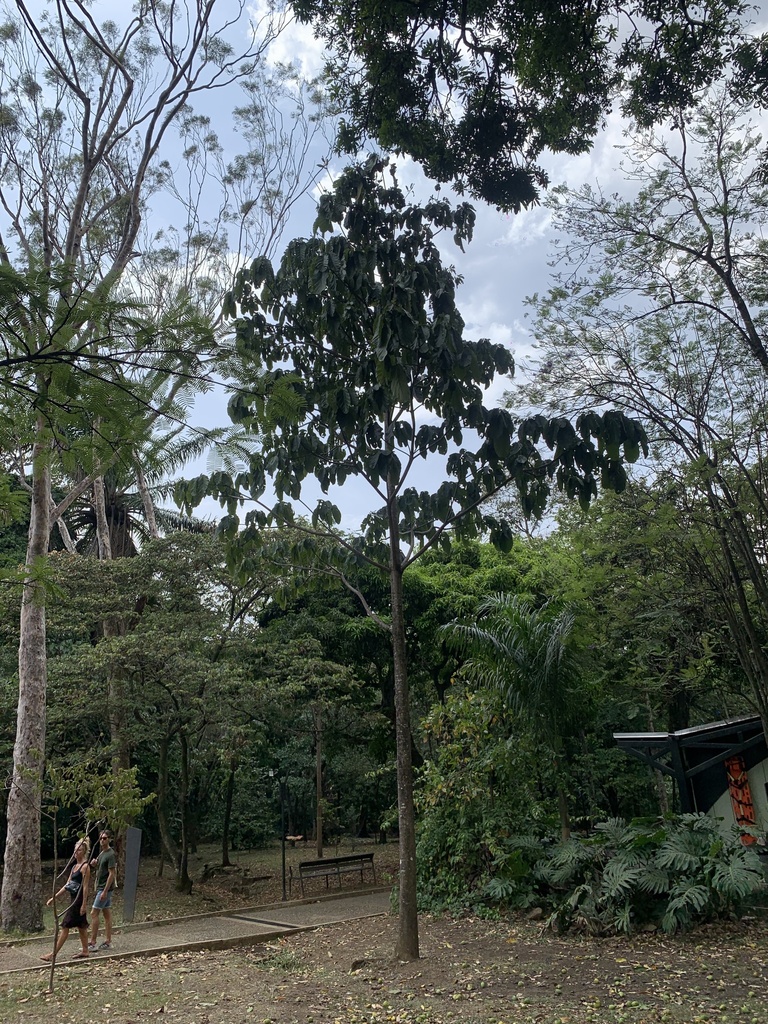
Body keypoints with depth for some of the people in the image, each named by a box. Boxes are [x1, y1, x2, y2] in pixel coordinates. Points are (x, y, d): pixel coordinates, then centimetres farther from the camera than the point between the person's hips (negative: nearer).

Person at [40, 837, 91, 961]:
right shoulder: (75, 866, 12)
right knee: (80, 926, 14)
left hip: (79, 900, -9)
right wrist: (54, 897, 12)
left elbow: (85, 887, -17)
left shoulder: (85, 866, -14)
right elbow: (67, 885, 15)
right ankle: (85, 951, 21)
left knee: (65, 926, -4)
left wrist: (84, 904, -18)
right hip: (74, 899, 9)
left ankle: (54, 954, 2)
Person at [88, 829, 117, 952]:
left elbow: (112, 874, -19)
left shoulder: (111, 855, -15)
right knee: (107, 914, 10)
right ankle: (108, 941, 15)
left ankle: (92, 943, -2)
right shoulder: (102, 853, 14)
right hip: (101, 887, 9)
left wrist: (105, 891, -22)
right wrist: (94, 865, 0)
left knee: (94, 914, -7)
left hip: (105, 888, -9)